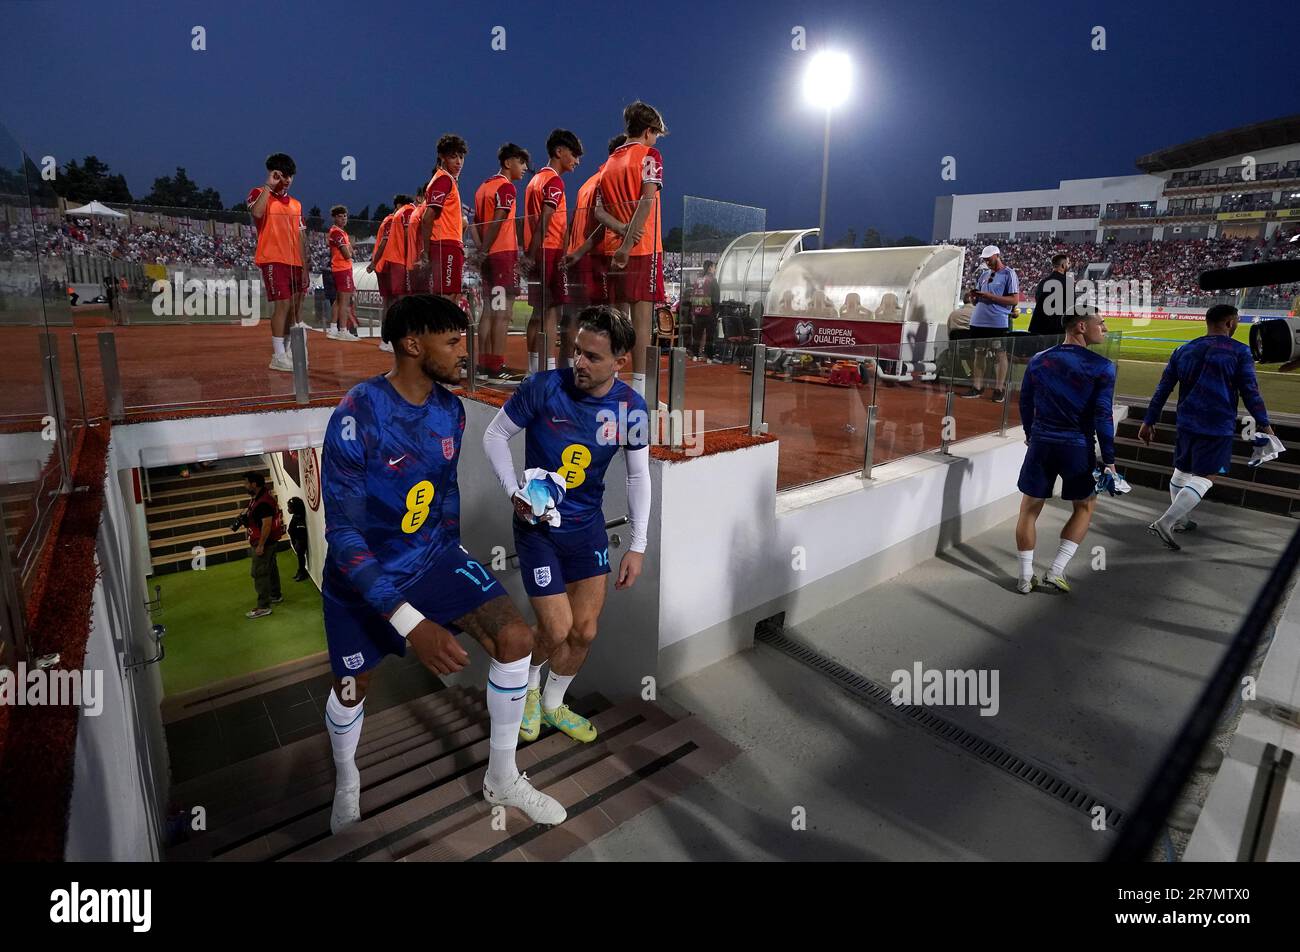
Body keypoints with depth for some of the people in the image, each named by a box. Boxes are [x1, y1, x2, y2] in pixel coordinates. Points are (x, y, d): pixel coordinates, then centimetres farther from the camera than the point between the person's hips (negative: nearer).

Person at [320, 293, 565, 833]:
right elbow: (342, 531, -28)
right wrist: (411, 623, -35)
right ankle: (346, 780, 50)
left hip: (431, 555, 5)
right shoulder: (358, 415, -27)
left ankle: (501, 779, 12)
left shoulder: (450, 409, -6)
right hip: (361, 574, -4)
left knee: (515, 637, -10)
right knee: (354, 686, 13)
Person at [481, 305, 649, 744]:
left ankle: (552, 703, 37)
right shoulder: (543, 387, -19)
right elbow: (494, 436, -5)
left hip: (588, 526, 4)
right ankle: (529, 685, 32)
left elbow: (638, 476, 0)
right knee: (557, 631, -4)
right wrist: (514, 491, -17)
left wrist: (637, 545, -1)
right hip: (538, 527, -3)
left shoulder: (631, 407, -10)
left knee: (585, 632, 9)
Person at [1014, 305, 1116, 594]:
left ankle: (1026, 578, 14)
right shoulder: (1102, 367, -9)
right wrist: (1108, 459, -5)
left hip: (1041, 443, 2)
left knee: (1029, 509, 11)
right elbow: (1103, 416, -11)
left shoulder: (1038, 360, 2)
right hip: (1077, 448, -2)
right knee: (1084, 506, 19)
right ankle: (1056, 571, 12)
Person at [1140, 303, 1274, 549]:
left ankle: (1179, 520, 32)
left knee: (1181, 471, 19)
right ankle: (1165, 523, -14)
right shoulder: (1239, 351, -7)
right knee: (1204, 478, -2)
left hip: (1186, 423, 5)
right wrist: (1264, 424, 4)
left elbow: (1162, 389, 6)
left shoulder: (1183, 350, 6)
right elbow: (1250, 392, -6)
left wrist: (1149, 421, 10)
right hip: (1218, 427, -5)